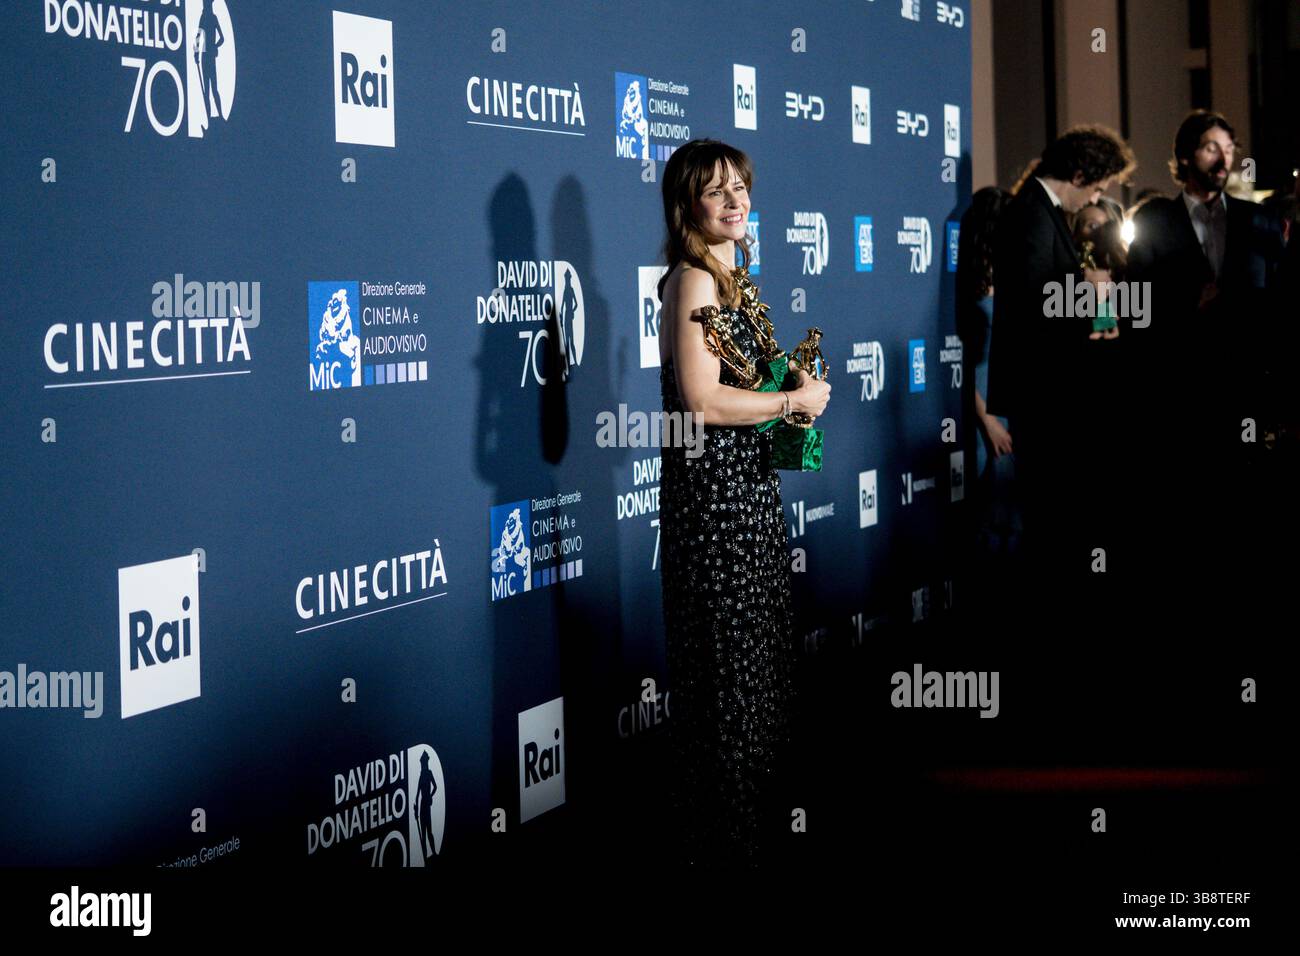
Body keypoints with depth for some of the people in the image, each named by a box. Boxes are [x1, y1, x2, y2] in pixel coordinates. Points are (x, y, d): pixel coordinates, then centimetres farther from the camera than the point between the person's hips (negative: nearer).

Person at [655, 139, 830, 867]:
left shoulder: (734, 278, 13)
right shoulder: (692, 280, -14)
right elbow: (702, 401, -22)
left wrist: (798, 389, 5)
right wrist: (795, 401, -12)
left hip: (751, 483, 9)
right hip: (713, 487, -9)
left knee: (759, 650, 16)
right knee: (728, 658, -2)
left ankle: (753, 806, 28)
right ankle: (723, 837, 9)